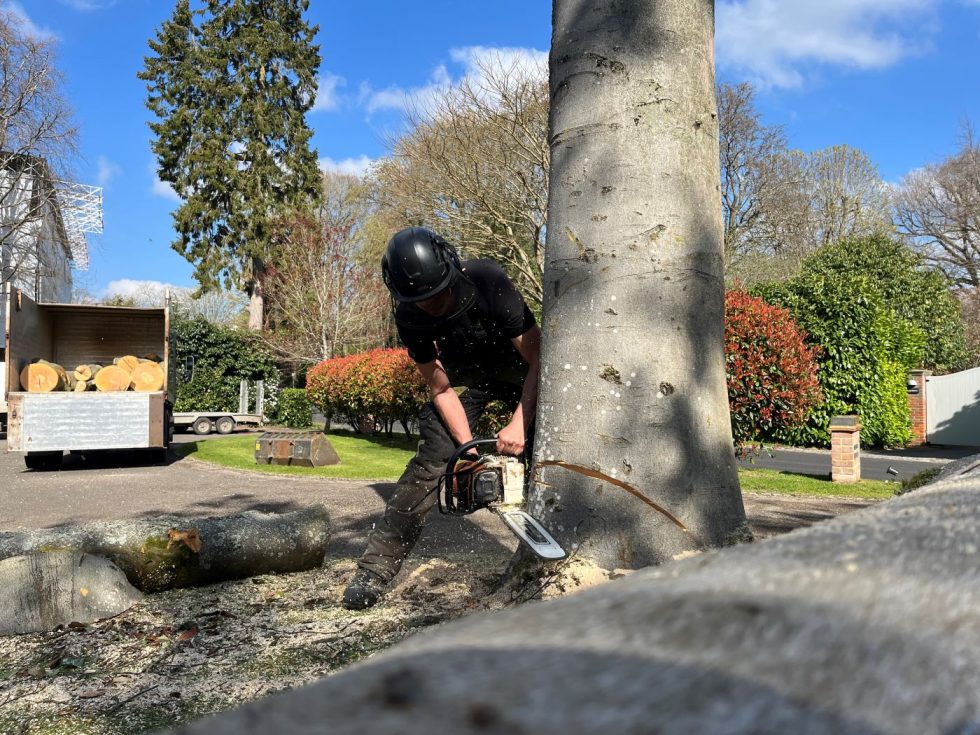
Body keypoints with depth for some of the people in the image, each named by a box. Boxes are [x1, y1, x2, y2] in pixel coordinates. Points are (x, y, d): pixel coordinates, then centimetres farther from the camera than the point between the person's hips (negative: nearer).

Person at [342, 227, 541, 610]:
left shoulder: (488, 281, -34)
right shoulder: (408, 317, -24)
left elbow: (538, 358, -31)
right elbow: (440, 388, -18)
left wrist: (519, 424, -39)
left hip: (519, 371, -1)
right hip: (464, 376, 1)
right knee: (431, 460, -13)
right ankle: (375, 569, -11)